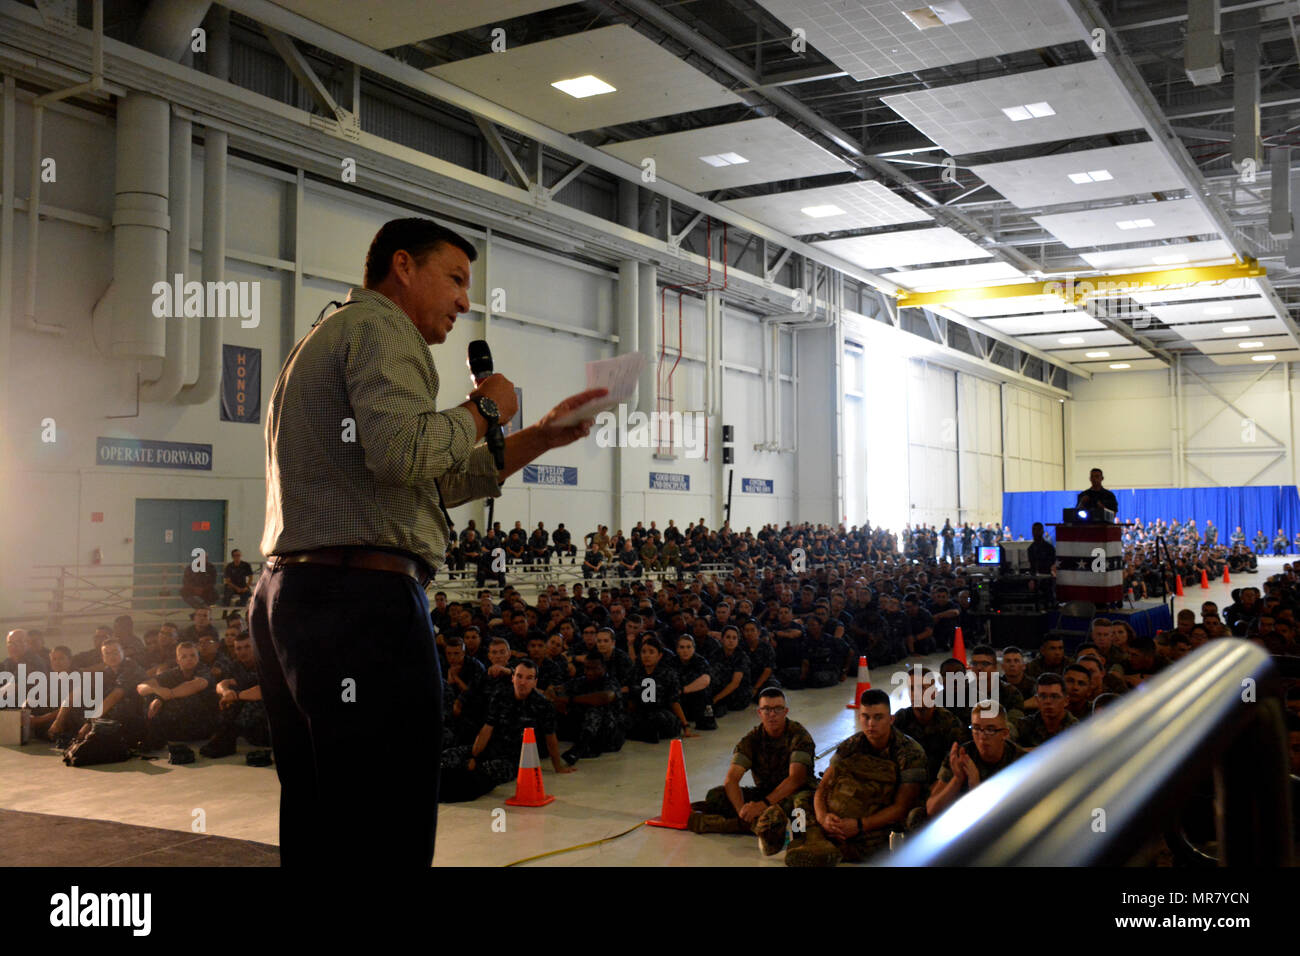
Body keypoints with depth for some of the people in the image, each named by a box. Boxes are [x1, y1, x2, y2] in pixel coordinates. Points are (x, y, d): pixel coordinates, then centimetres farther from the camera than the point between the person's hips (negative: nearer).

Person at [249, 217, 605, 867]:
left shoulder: (324, 341, 30)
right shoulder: (380, 326, -1)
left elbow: (434, 483, 28)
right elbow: (402, 450, -21)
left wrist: (540, 438, 23)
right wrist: (482, 409, -3)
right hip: (362, 595, -10)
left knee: (315, 828, 14)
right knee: (387, 835, -8)